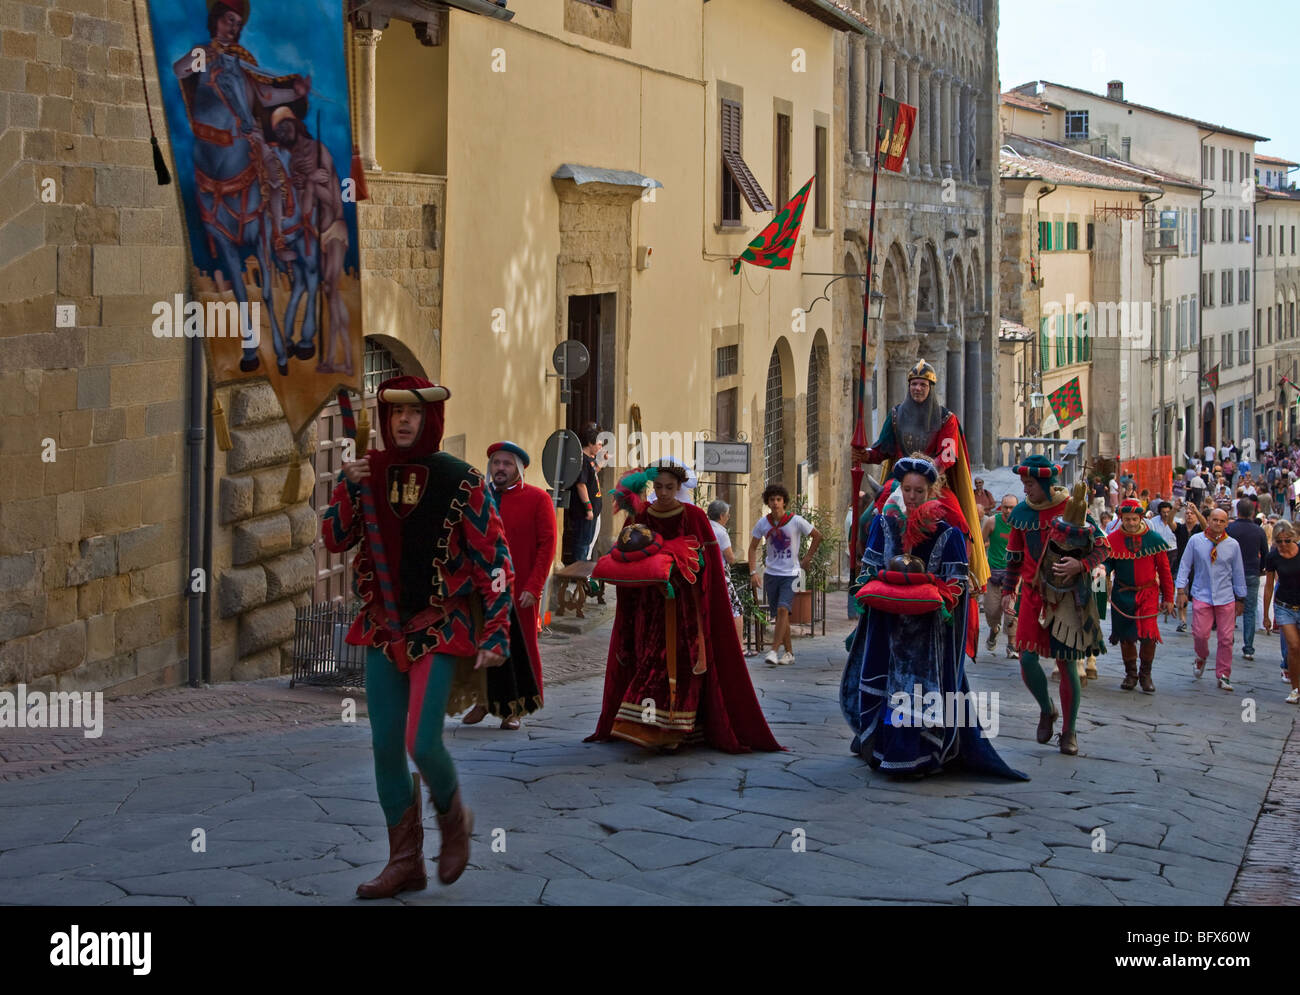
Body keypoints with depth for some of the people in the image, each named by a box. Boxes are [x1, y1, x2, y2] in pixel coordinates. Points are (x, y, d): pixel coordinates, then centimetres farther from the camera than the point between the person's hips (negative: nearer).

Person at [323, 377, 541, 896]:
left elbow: (495, 561, -9)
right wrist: (347, 488, -13)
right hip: (383, 626, 5)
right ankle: (404, 862, 17)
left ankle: (453, 816, 18)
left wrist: (495, 635, -16)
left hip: (439, 627, -5)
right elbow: (335, 541, 5)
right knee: (385, 746, 5)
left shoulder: (460, 481, -9)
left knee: (422, 742, -14)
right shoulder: (369, 472, 4)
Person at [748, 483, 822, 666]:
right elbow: (753, 548, 7)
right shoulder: (763, 523, -1)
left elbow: (817, 536, 5)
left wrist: (807, 559, 3)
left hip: (790, 574, -3)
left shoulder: (796, 521, -9)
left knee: (783, 610, -19)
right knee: (780, 613, 8)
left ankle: (773, 650, -20)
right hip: (771, 573, 3)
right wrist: (753, 572, -3)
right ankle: (789, 652, 18)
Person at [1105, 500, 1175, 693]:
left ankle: (1146, 675, 7)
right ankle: (1130, 674, 26)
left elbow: (1164, 570, 3)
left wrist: (1168, 598, 2)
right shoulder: (1112, 539, -2)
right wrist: (1102, 570, -21)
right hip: (1122, 595, 2)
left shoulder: (1153, 538, -3)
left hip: (1148, 593, -2)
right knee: (1126, 636, 8)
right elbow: (1107, 562, 5)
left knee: (1148, 635, -12)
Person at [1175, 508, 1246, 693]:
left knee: (1226, 638, 0)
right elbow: (1185, 566, 4)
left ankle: (1223, 676, 12)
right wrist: (1181, 590, -2)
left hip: (1226, 598, 1)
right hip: (1201, 596, -1)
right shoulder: (1195, 541, -1)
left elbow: (1238, 572, 10)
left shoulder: (1232, 545, 2)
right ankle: (1202, 657, 25)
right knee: (1200, 634, -9)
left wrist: (1241, 599, 13)